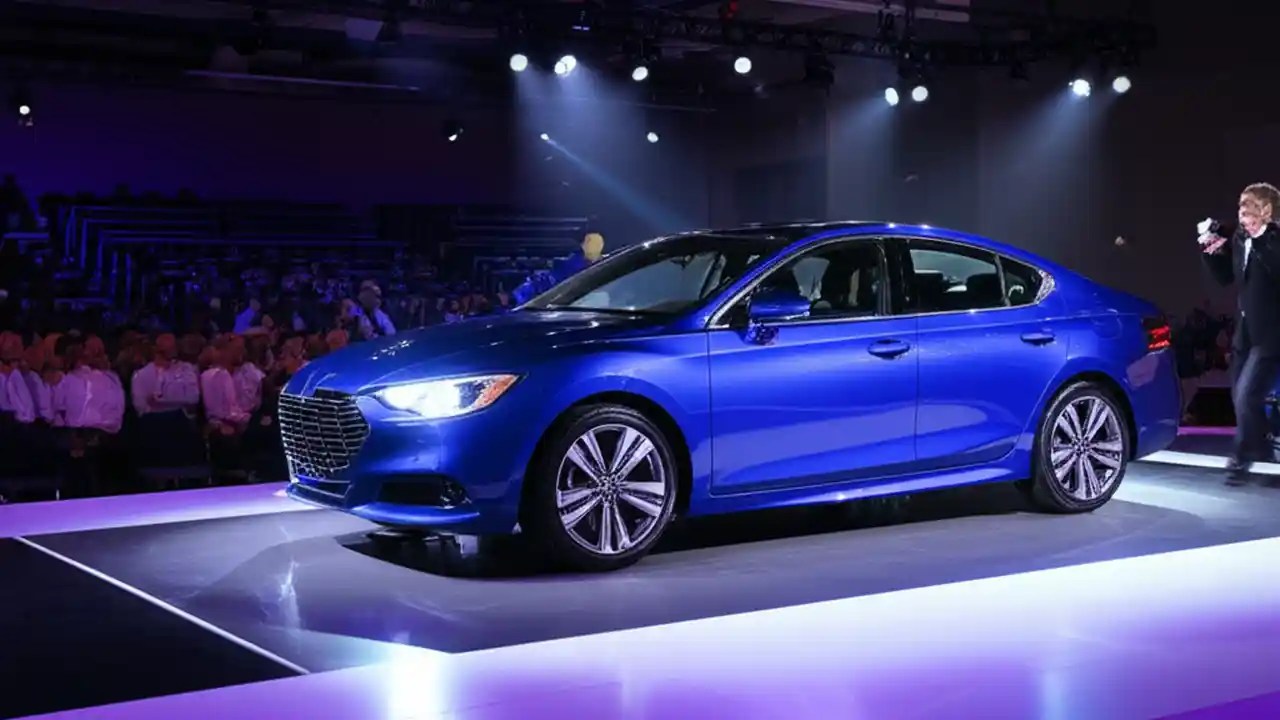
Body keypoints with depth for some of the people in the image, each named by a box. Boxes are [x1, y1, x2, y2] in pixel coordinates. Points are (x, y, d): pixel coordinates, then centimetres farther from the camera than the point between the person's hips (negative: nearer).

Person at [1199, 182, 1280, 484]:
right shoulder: (1239, 238, 5)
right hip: (1246, 331, 8)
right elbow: (1226, 276, 14)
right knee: (1241, 398, 16)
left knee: (1247, 396, -13)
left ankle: (1241, 459, 2)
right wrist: (1211, 252, -1)